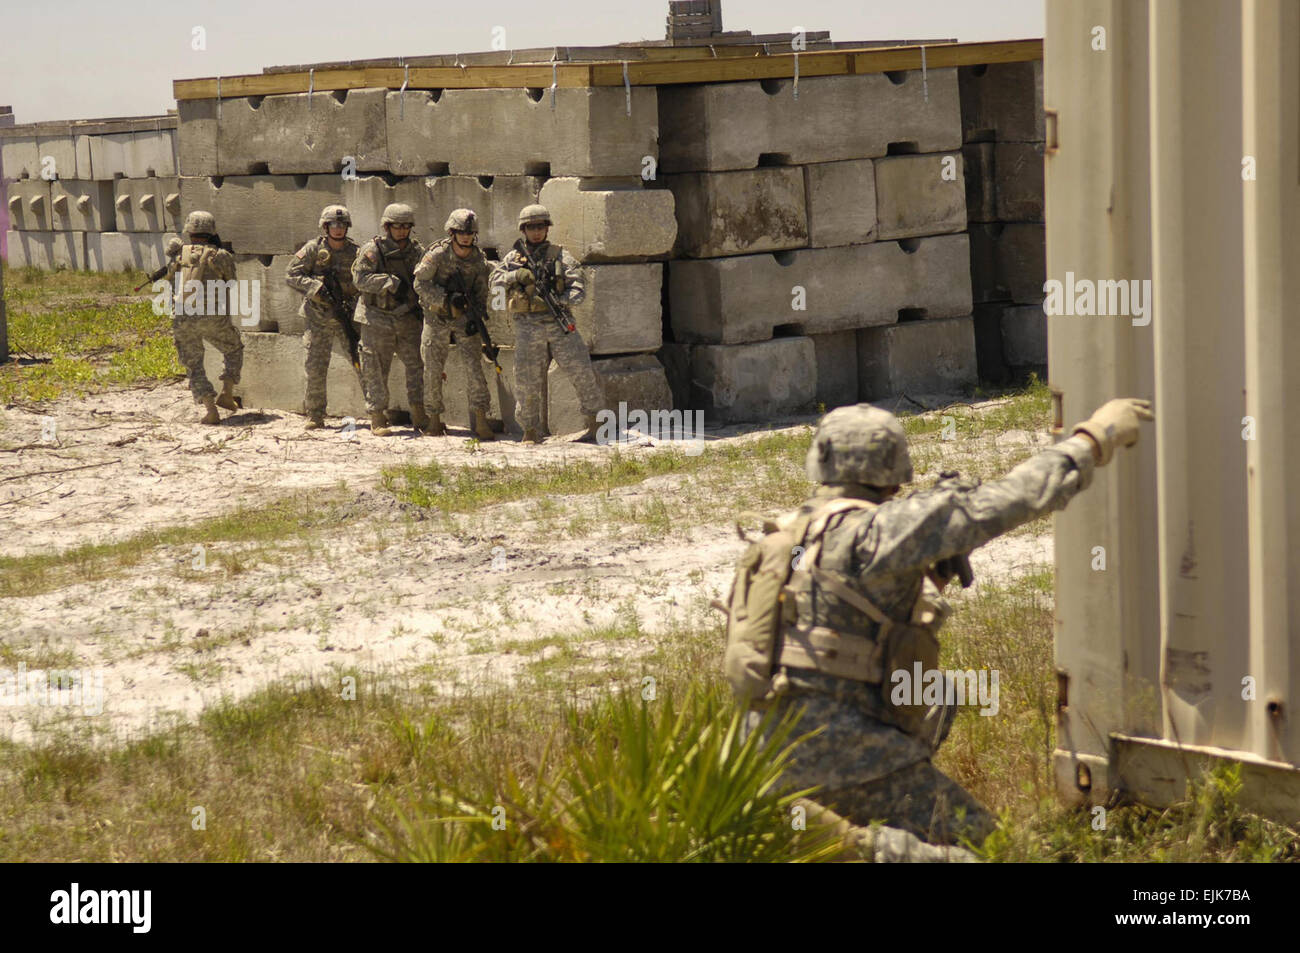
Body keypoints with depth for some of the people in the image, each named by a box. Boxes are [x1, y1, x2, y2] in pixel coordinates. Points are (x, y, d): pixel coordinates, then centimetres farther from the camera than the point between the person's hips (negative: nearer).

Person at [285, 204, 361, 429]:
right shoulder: (313, 249, -4)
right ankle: (315, 415, 9)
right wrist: (316, 288, -19)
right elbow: (291, 275, -6)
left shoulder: (355, 252, 3)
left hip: (347, 315, 1)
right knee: (315, 368, -1)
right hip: (319, 318, -1)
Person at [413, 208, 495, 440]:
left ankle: (481, 421, -10)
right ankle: (434, 420, 18)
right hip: (437, 317, -1)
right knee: (433, 370, 3)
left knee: (473, 366, -10)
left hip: (464, 317, 2)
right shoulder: (437, 255, -13)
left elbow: (481, 292, 6)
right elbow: (420, 283, -10)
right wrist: (446, 299, -21)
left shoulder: (479, 260, -2)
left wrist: (477, 317, -9)